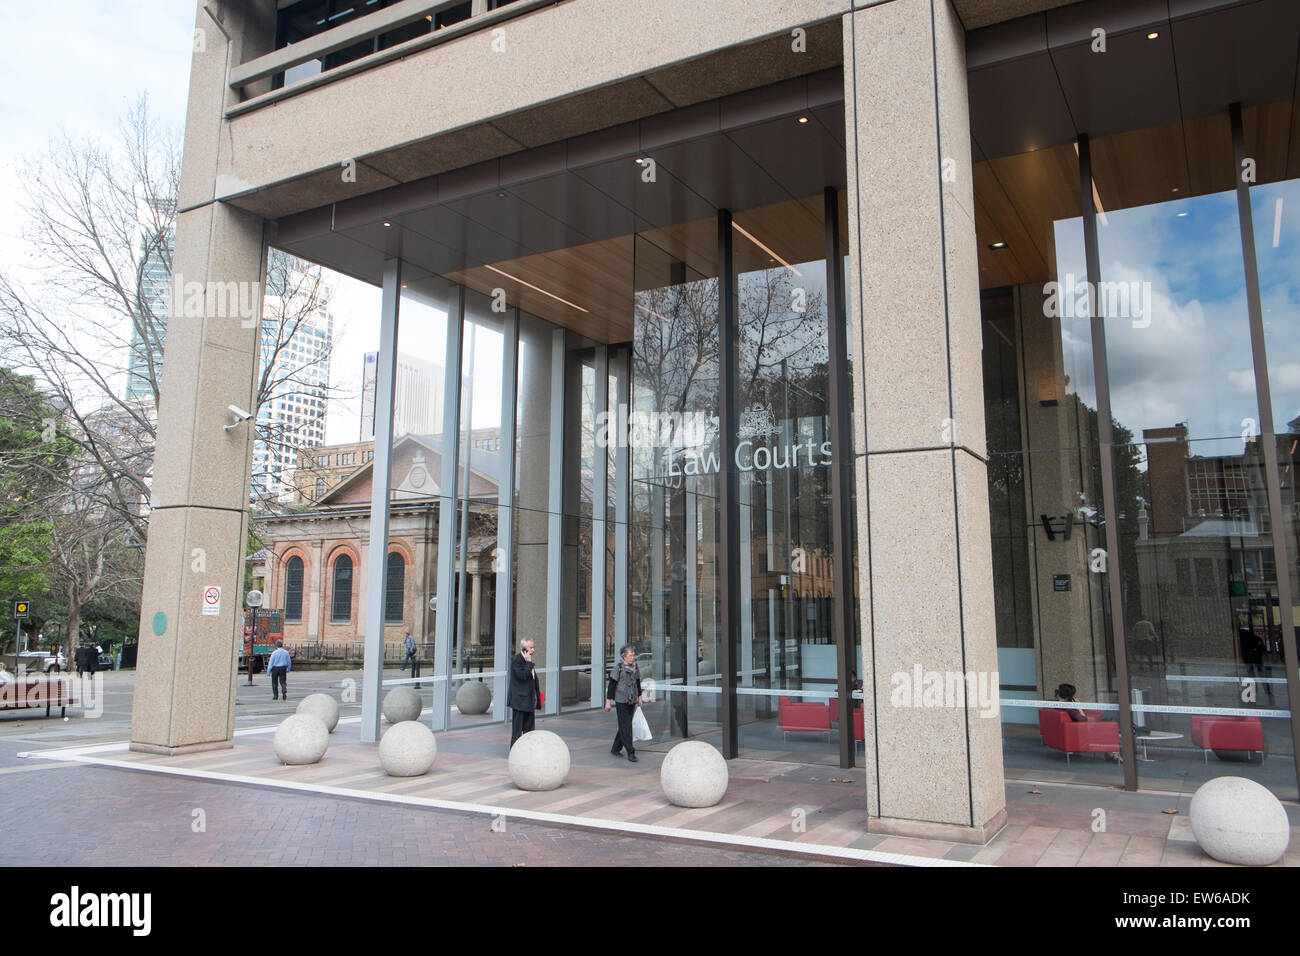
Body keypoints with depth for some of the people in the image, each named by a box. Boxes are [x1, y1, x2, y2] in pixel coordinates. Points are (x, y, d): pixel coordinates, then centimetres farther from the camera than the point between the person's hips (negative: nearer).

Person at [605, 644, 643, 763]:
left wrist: (639, 697, 20)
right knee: (626, 727, -6)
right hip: (621, 701, -6)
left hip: (632, 701, 6)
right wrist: (608, 701, -10)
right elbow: (611, 685, -9)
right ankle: (630, 752, -3)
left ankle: (615, 748, 25)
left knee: (624, 726, 12)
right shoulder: (618, 667, -12)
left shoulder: (635, 667, 6)